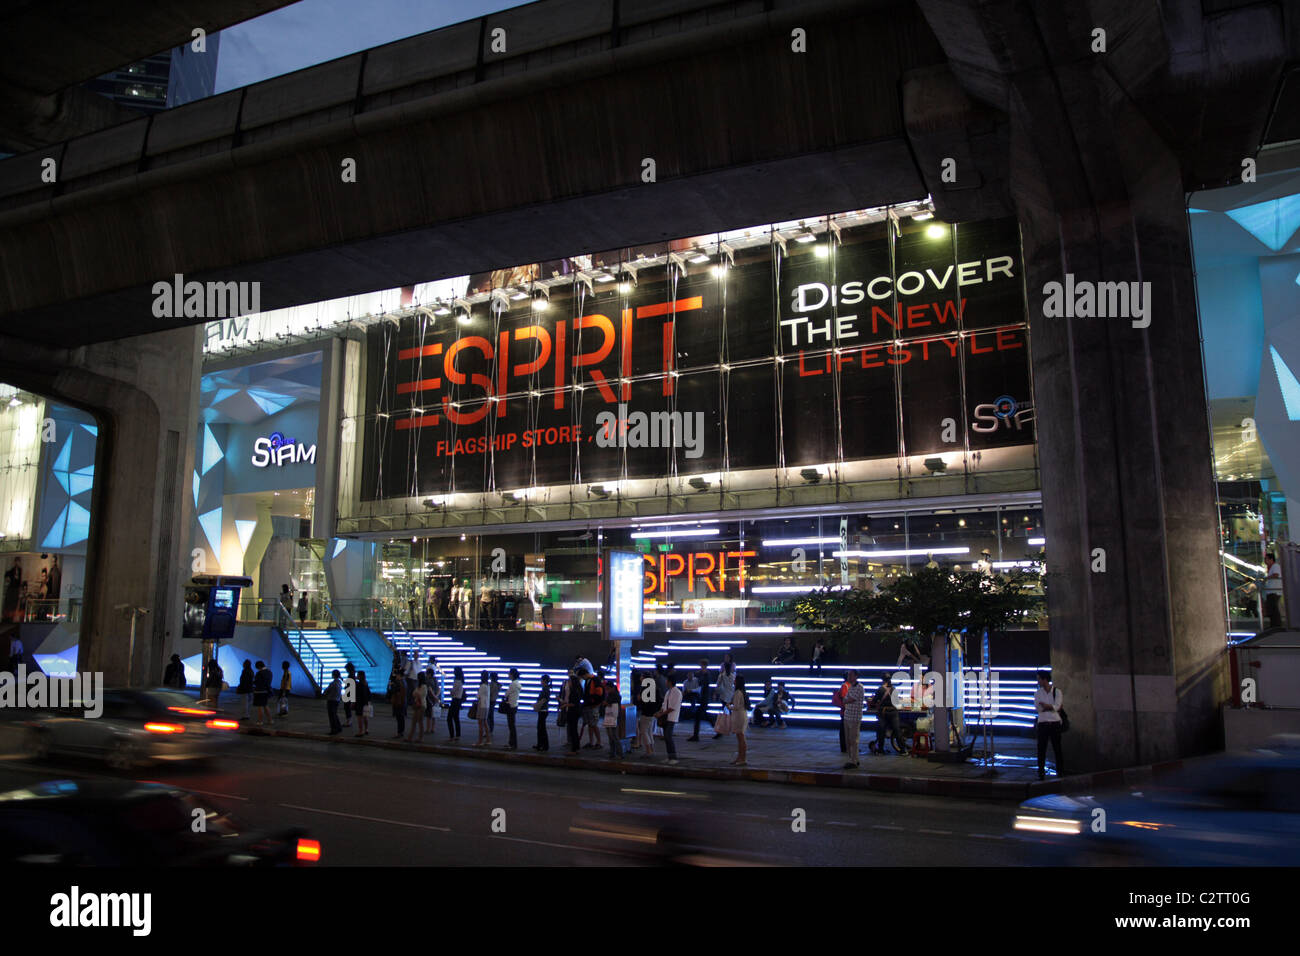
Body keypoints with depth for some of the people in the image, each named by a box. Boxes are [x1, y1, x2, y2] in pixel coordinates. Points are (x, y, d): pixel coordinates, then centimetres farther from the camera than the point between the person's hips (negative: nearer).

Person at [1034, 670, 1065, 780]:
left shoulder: (1057, 691, 0)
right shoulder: (1038, 693, 7)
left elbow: (1056, 707, -12)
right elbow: (1038, 708, -6)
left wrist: (1044, 705, -10)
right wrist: (1052, 707, -9)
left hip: (1055, 723, -2)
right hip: (1042, 723, 2)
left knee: (1057, 748, 3)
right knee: (1041, 749, 1)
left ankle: (1060, 772, 12)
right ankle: (1041, 773, 7)